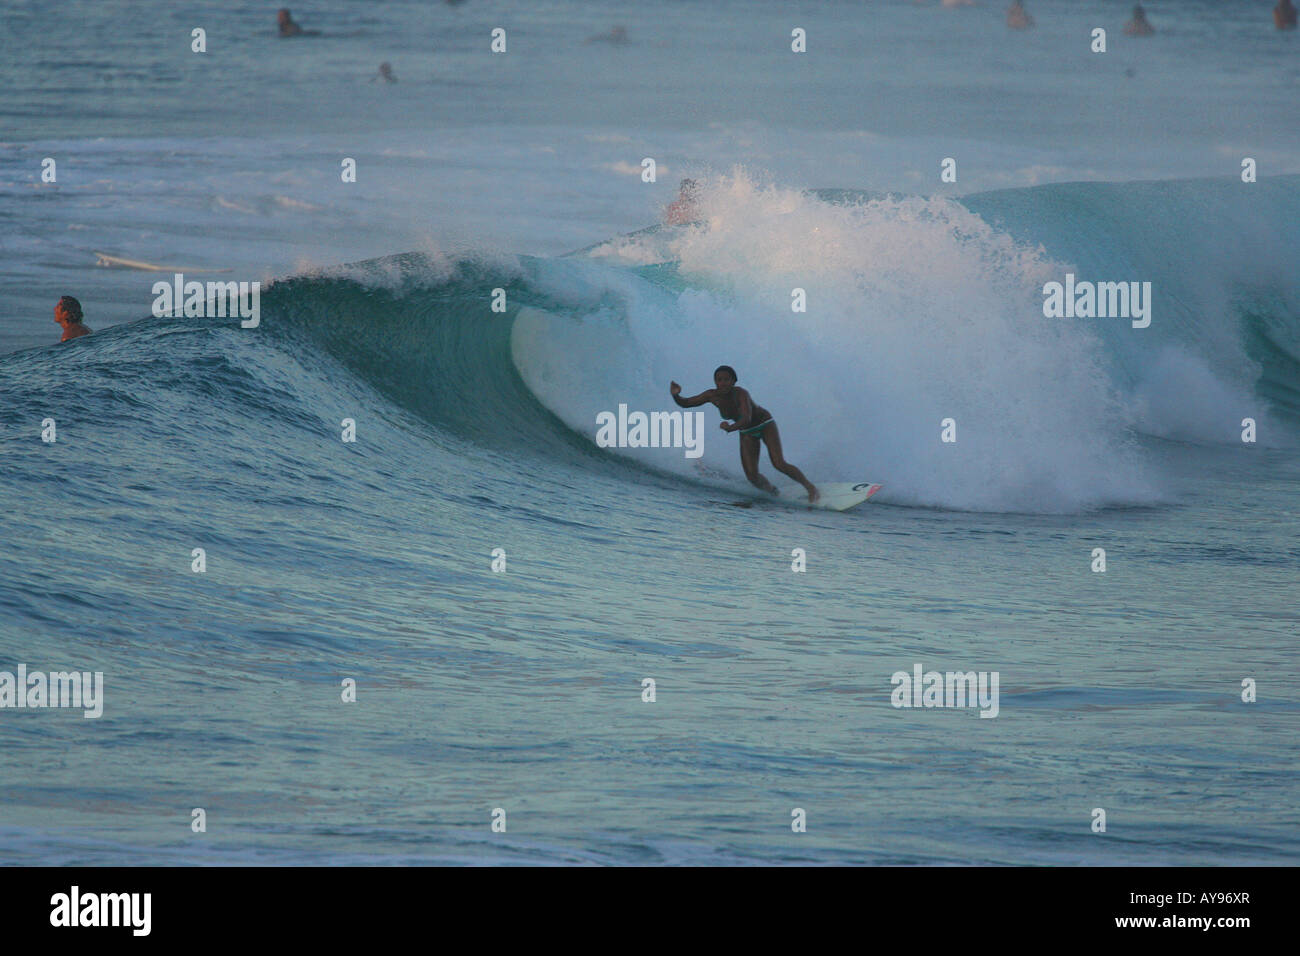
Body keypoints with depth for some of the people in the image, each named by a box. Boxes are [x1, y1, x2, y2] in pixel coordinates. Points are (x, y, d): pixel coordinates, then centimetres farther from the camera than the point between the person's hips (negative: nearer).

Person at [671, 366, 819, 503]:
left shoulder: (741, 393, -35)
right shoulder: (712, 395, -19)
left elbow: (746, 419, -49)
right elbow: (684, 403, -12)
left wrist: (731, 428, -67)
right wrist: (676, 395, -34)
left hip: (765, 424, -5)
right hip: (747, 433, 5)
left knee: (779, 464, -20)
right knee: (753, 477, -7)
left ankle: (810, 487, 1)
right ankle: (774, 493, 23)